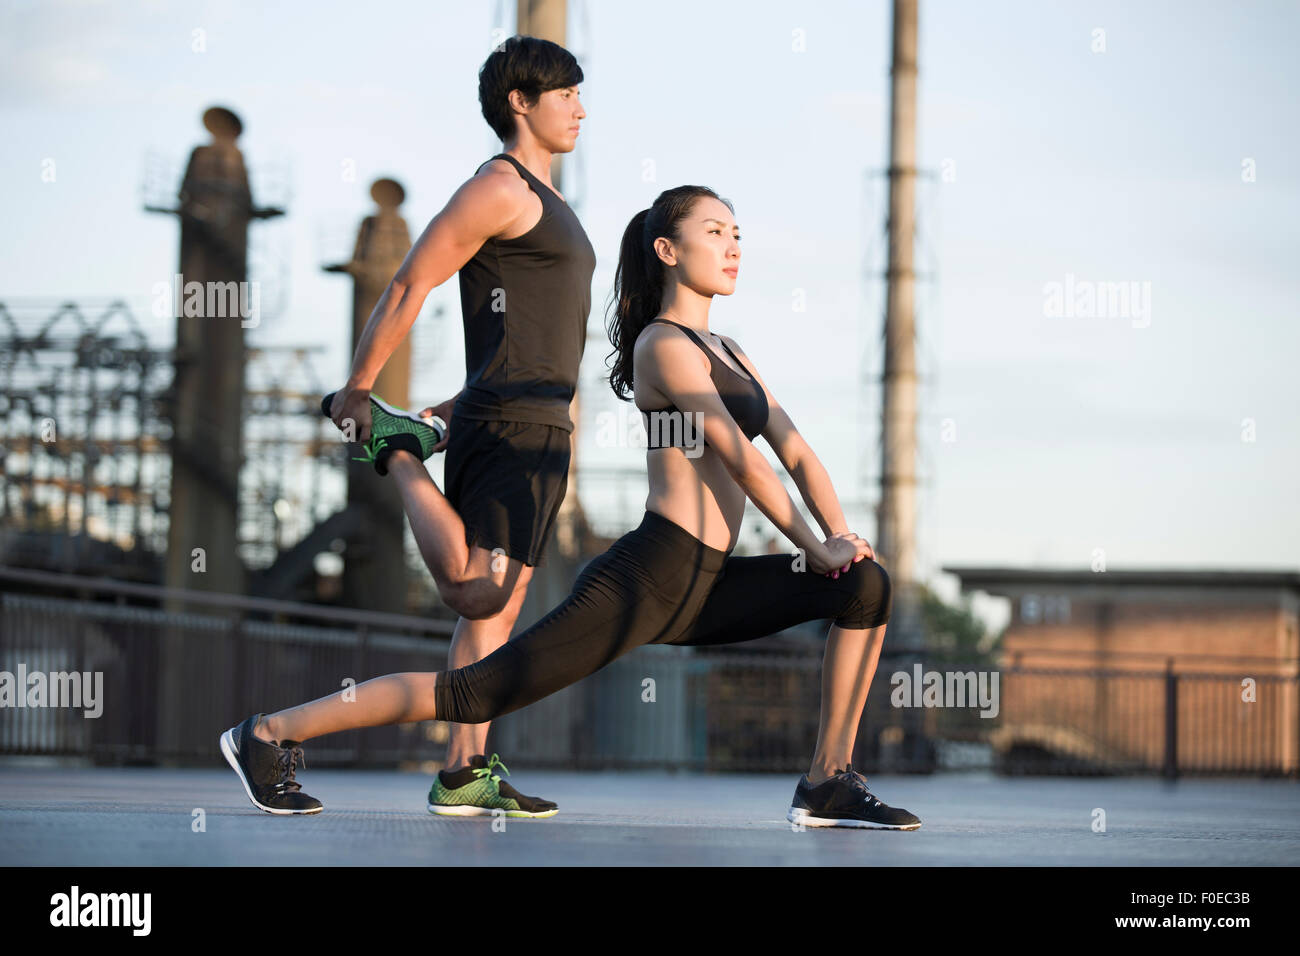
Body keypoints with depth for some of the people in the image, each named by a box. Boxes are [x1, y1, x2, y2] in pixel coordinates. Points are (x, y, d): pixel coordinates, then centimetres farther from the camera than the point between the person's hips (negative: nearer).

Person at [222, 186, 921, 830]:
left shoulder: (726, 352, 21)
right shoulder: (663, 345, -7)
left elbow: (794, 450, 15)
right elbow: (739, 457, -13)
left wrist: (842, 536, 0)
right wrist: (814, 546, -7)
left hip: (702, 589, 9)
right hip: (649, 576, -9)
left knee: (868, 587, 0)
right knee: (478, 693, -10)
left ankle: (828, 784, 0)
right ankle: (272, 733, 1)